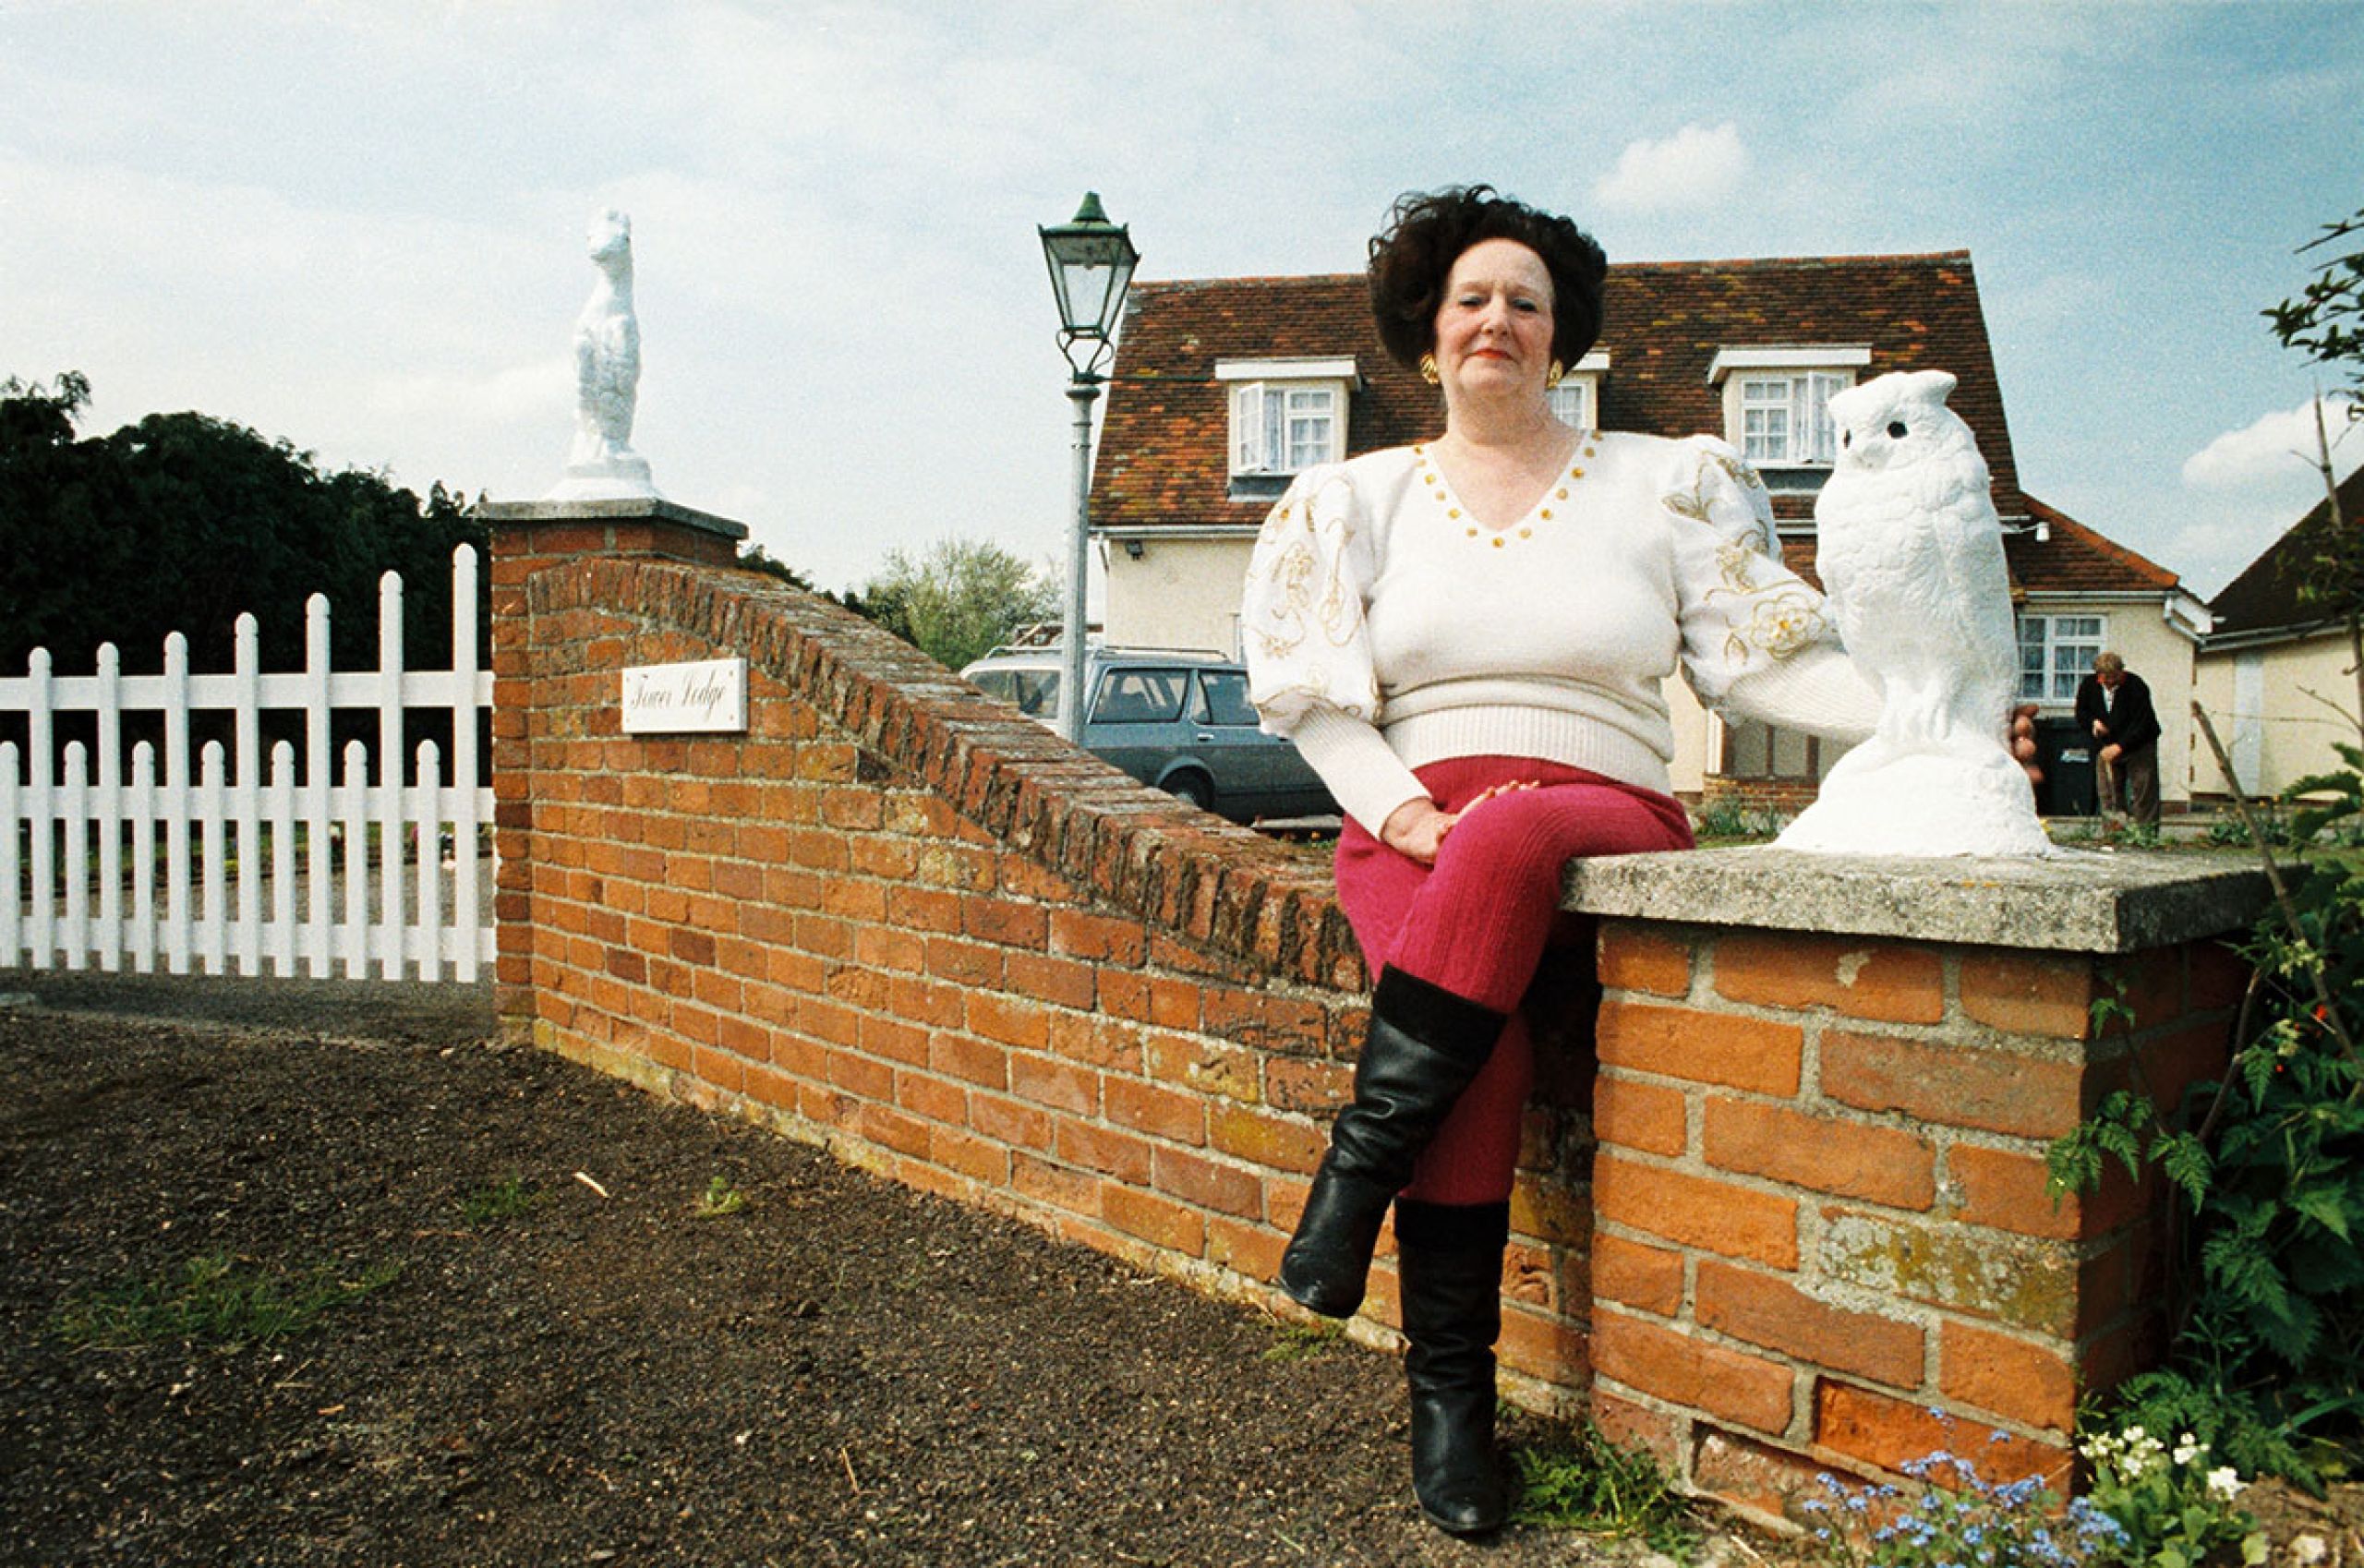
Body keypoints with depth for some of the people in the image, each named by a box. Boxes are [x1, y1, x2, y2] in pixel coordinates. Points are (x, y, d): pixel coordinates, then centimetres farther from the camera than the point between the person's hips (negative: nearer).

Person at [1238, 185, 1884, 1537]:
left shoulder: (1659, 483, 13)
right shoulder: (1364, 498, 15)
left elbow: (1766, 654, 6)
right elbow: (1317, 698, 8)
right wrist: (1405, 812, -9)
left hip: (1606, 815, 0)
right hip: (1414, 826, 1)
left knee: (1508, 838, -37)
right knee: (1484, 1044, -29)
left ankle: (1357, 1172, -26)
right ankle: (1451, 1388, -16)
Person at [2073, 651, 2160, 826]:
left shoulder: (2135, 686, -18)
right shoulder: (2088, 685, -3)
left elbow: (2142, 724, -23)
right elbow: (2081, 714, 12)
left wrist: (2120, 746, -32)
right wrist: (2093, 722, -11)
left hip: (2138, 745, -4)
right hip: (2106, 746, 4)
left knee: (2142, 793, -4)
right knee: (2108, 795, 5)